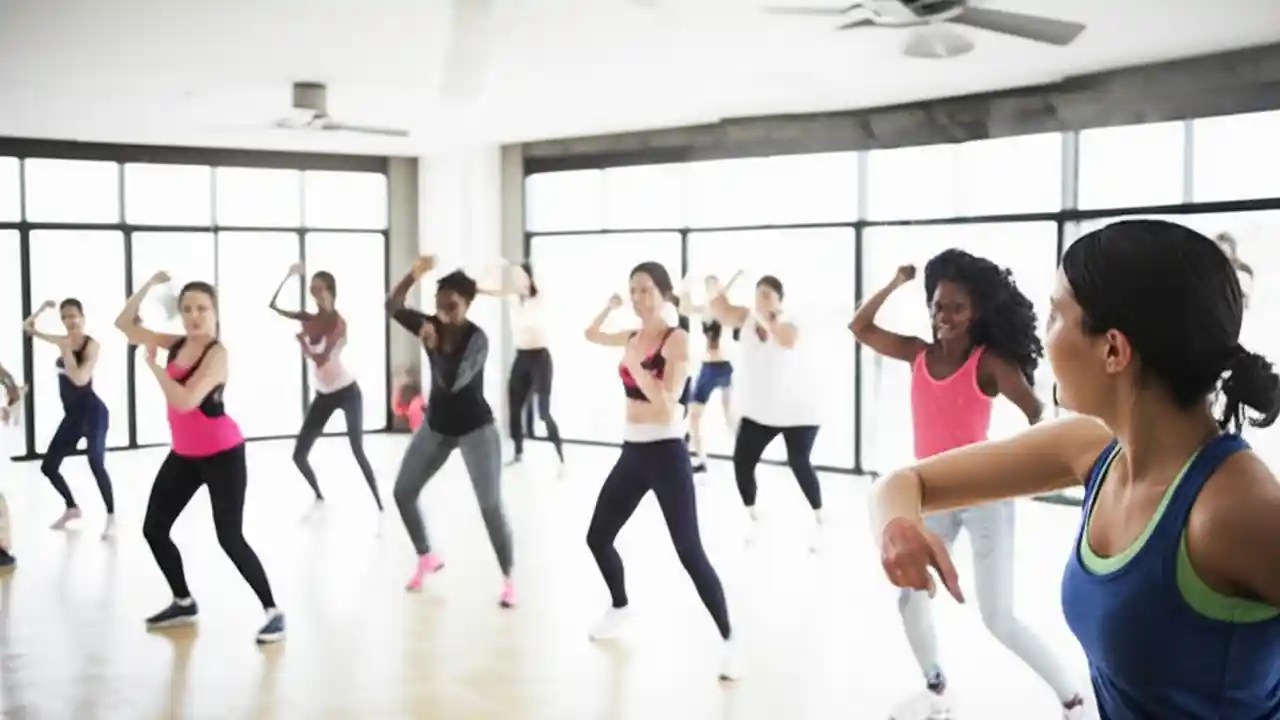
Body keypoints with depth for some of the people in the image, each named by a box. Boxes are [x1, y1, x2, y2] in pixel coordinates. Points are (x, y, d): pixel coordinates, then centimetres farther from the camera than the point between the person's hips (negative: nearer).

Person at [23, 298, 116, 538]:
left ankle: (111, 517, -5)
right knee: (48, 466, 10)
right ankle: (72, 508, 30)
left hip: (92, 412, -8)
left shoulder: (91, 345, -11)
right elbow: (28, 328, 21)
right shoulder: (63, 341, 9)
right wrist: (43, 308, 6)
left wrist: (66, 350, -18)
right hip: (72, 415, 8)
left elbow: (80, 379, -24)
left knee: (96, 465, -18)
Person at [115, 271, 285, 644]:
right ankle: (183, 603, 29)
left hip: (222, 454, -8)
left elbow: (185, 400, -30)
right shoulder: (178, 344, 3)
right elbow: (125, 324, 9)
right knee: (153, 530, 12)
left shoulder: (217, 353, -19)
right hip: (184, 454, 8)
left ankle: (274, 612, -1)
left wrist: (153, 365, -18)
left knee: (229, 538, -11)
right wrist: (151, 284, 0)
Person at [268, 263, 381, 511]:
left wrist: (302, 340, -12)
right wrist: (288, 277, -4)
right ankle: (319, 496, 25)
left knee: (358, 452, -12)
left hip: (347, 391, -6)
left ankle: (379, 505, -7)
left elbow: (321, 359, -23)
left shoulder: (338, 322, -14)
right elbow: (273, 306, 2)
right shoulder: (310, 319, 4)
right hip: (323, 395, 6)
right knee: (299, 454, 3)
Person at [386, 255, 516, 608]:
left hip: (475, 428, -6)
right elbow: (392, 306, -13)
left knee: (491, 505, -12)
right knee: (403, 492, 9)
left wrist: (433, 347, -28)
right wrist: (414, 274, -27)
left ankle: (508, 579, 2)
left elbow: (453, 382, -32)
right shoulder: (430, 325, -4)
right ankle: (426, 557, 30)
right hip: (436, 426, 6)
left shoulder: (477, 338, -20)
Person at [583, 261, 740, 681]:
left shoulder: (677, 340, -12)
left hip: (666, 453, -7)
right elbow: (590, 335, 29)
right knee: (597, 538, 15)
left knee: (690, 552, -10)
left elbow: (667, 400, -21)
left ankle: (729, 641, 0)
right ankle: (620, 608, 40)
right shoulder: (632, 337, 9)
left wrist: (633, 363, -22)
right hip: (632, 452, 7)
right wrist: (609, 308, 14)